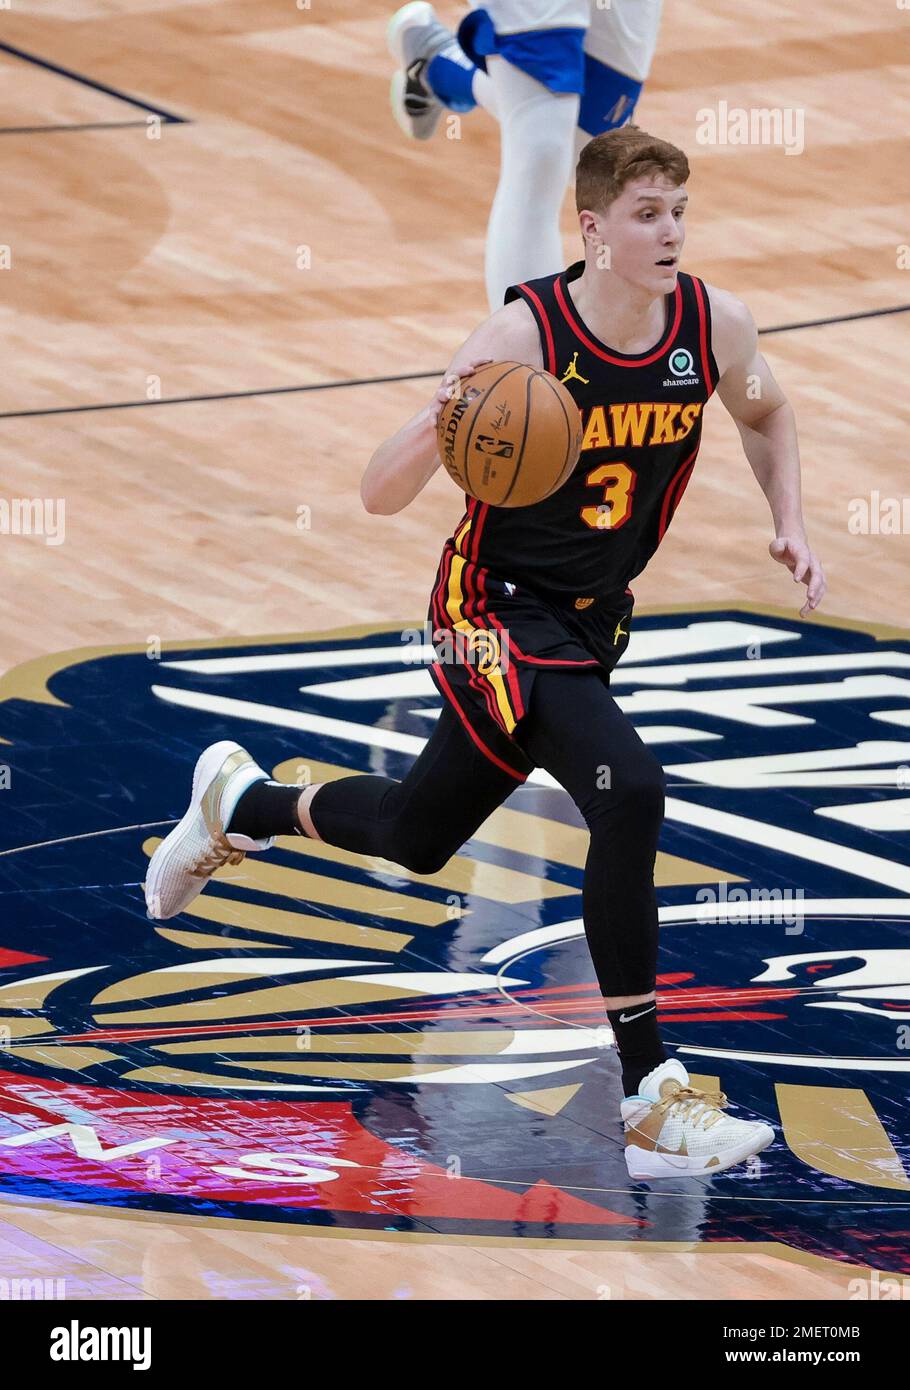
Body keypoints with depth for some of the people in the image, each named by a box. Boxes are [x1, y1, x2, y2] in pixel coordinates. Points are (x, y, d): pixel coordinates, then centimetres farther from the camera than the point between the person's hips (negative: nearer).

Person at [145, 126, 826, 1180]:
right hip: (498, 611, -7)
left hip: (592, 619, 7)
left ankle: (241, 802, 53)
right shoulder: (524, 335, -24)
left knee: (417, 837, 22)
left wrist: (789, 525, 1)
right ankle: (651, 1101, -25)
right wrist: (440, 426, -41)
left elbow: (765, 415, 16)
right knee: (629, 795, -29)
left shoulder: (713, 326, -10)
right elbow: (379, 497, -21)